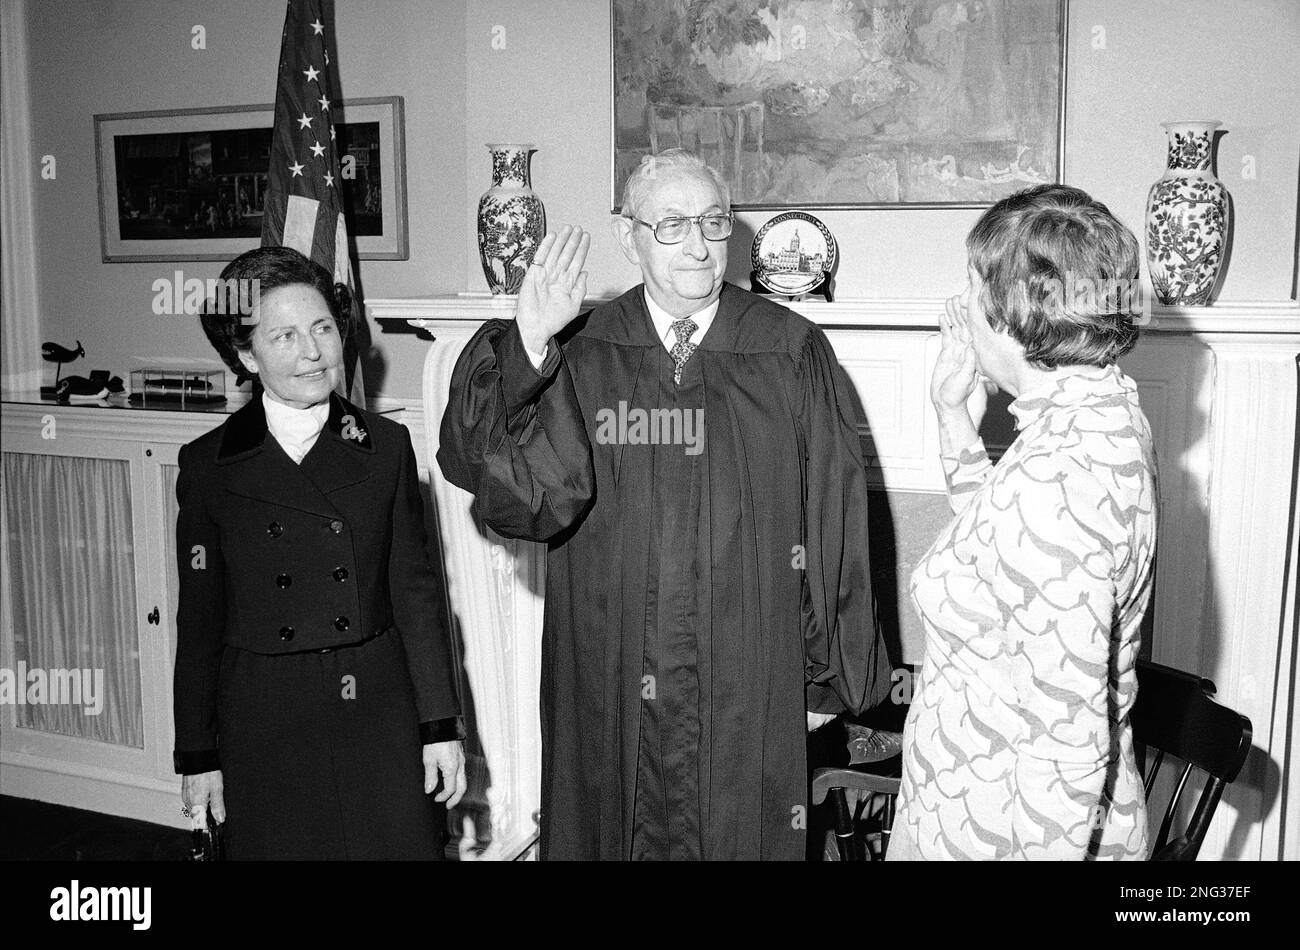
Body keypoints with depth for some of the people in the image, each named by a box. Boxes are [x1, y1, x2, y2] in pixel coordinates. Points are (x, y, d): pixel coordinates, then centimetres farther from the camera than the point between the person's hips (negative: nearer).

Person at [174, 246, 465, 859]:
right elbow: (199, 619, 2)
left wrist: (440, 724, 1)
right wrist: (197, 757, 4)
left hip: (380, 718, 1)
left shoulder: (386, 447, 1)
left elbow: (416, 591, 2)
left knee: (404, 843, 6)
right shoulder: (208, 465, -2)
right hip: (263, 730, 0)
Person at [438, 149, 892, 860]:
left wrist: (828, 677, 1)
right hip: (610, 688, 1)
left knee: (739, 836, 12)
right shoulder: (581, 354, -1)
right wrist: (528, 346, -25)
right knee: (614, 832, 16)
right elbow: (475, 466, -12)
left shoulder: (791, 355, -4)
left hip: (747, 692, -1)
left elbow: (834, 522, -2)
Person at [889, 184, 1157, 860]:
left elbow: (1065, 732, -28)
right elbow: (1003, 543, 16)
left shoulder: (1055, 479, -30)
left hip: (999, 829, -9)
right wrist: (952, 410, 9)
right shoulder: (1105, 411, 1)